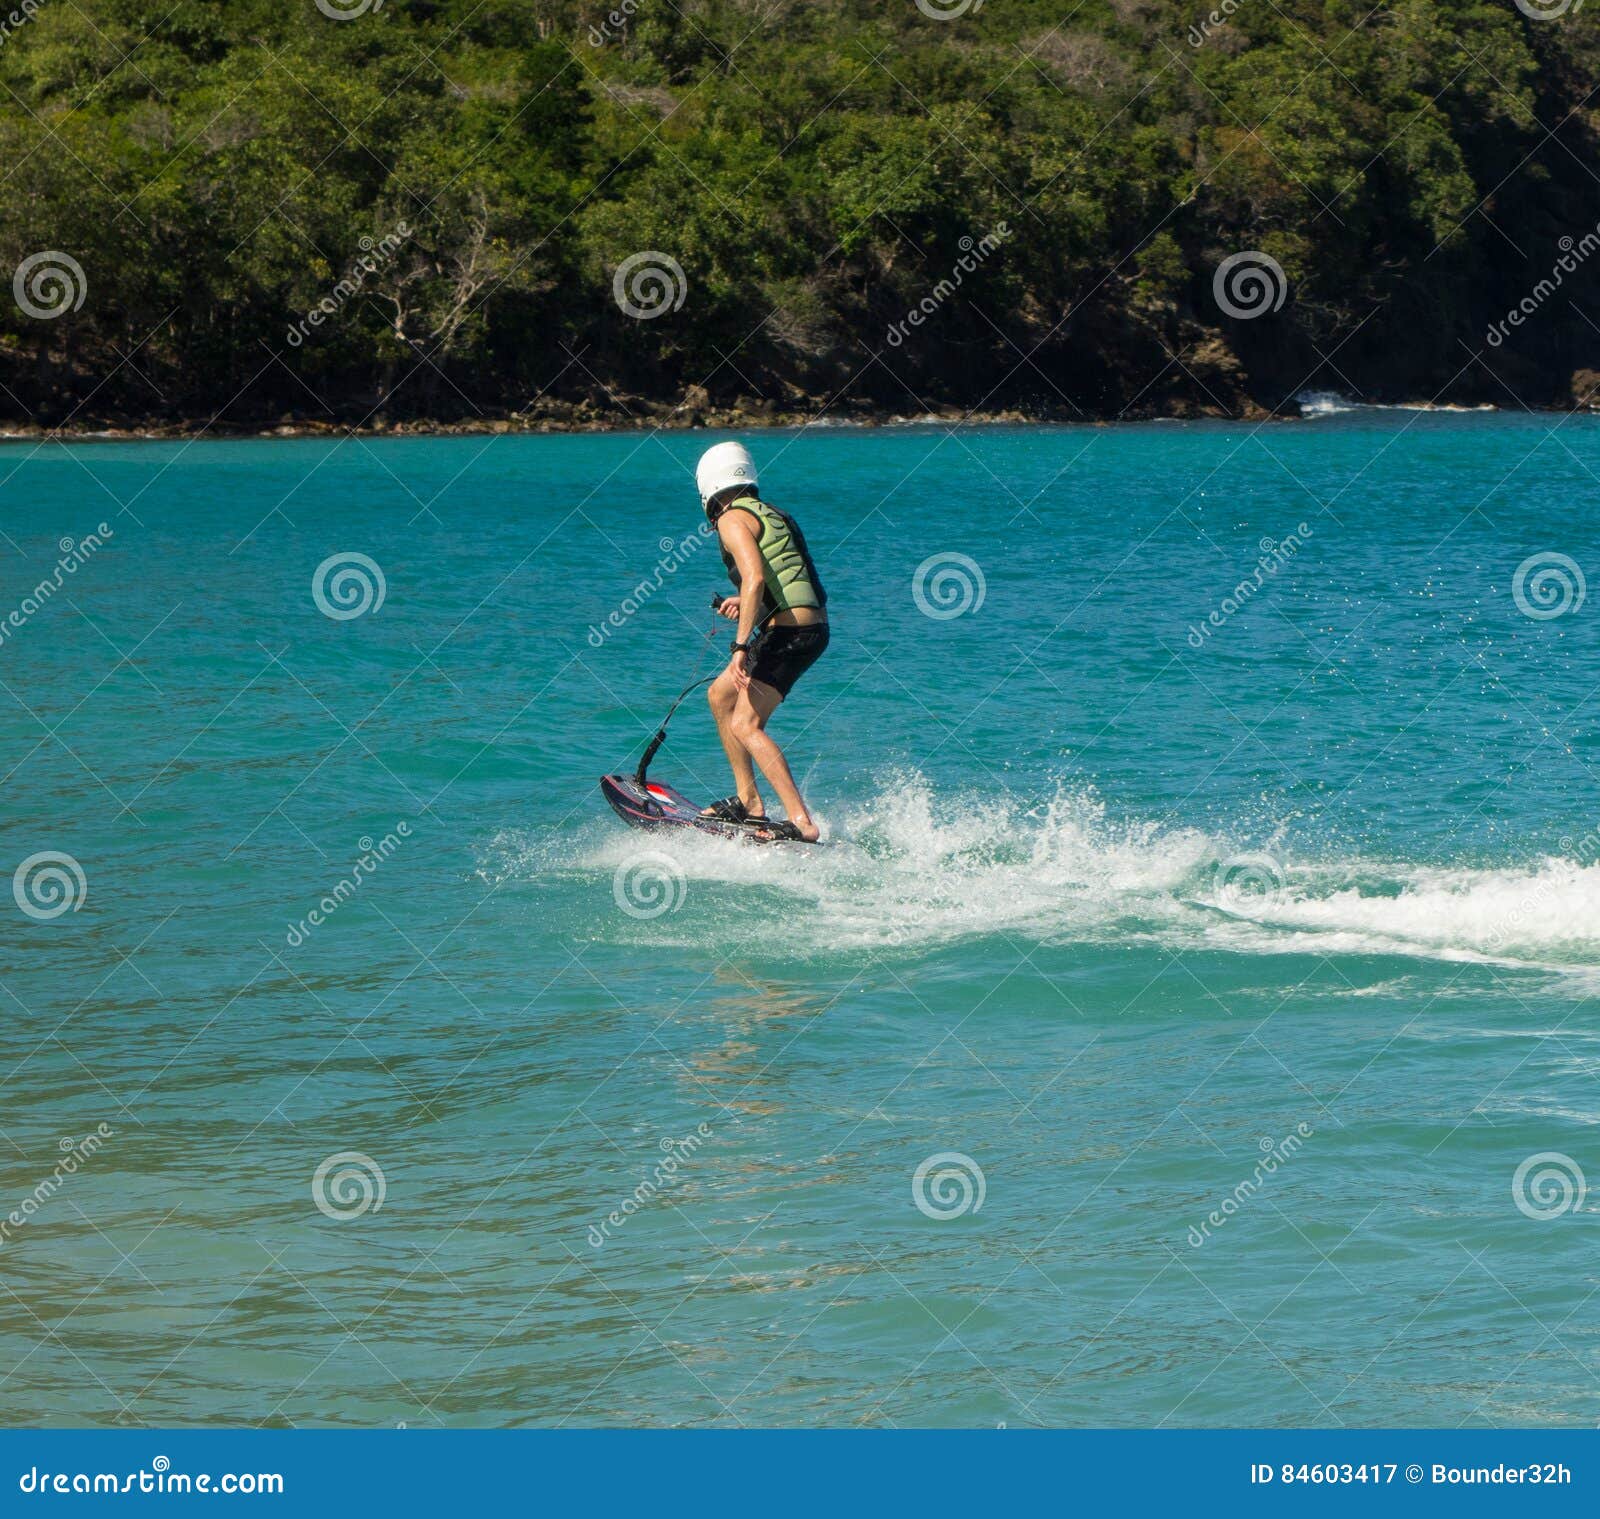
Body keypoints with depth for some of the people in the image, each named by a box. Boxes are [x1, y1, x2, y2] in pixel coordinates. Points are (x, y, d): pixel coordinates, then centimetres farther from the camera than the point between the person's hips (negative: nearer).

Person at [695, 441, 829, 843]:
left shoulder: (733, 519, -6)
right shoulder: (771, 515, 22)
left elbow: (754, 578, -22)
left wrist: (741, 646, -27)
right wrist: (748, 603, 27)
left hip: (788, 631, -10)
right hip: (812, 628, 10)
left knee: (745, 725, -14)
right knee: (720, 695, 23)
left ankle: (801, 822, -25)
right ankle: (748, 802, 22)